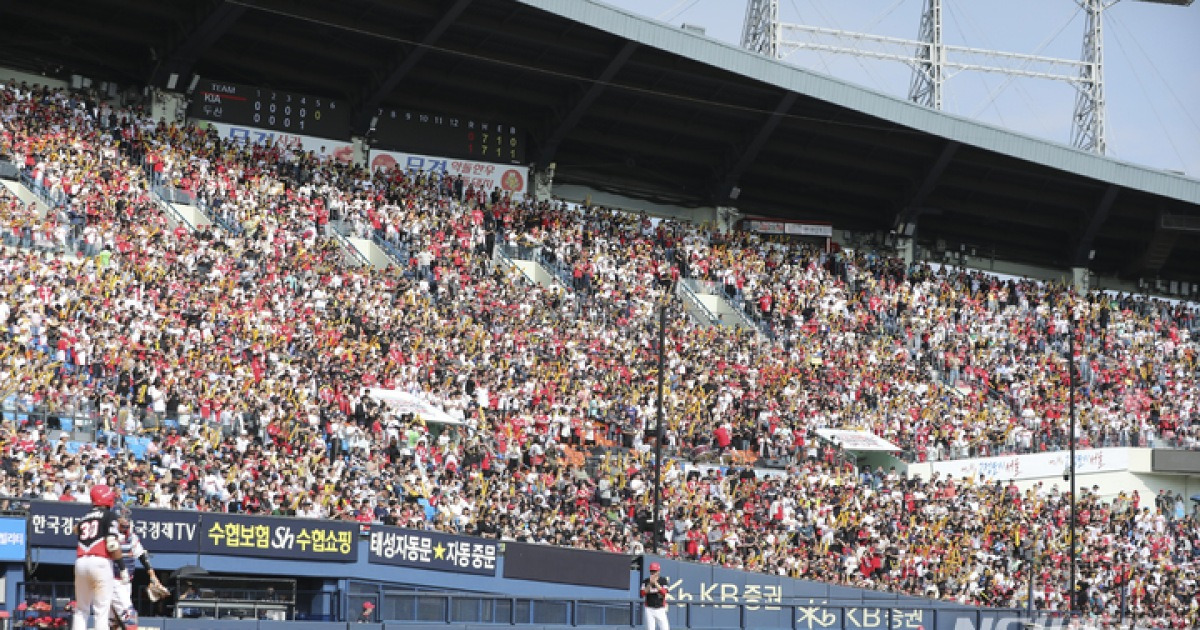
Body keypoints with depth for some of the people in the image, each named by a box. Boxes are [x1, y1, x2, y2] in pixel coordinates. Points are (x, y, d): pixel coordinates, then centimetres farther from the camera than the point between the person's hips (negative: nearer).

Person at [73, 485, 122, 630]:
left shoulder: (84, 518, 20)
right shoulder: (109, 516, 1)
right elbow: (112, 544, -9)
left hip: (81, 562, 5)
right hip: (101, 562, -5)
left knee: (81, 610, 12)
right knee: (102, 611, -3)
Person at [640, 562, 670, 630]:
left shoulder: (663, 580, 2)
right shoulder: (646, 581, 3)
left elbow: (664, 593, -13)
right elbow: (642, 594, -9)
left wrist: (655, 583, -20)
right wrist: (650, 584, -17)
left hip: (660, 609, 0)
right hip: (650, 609, 0)